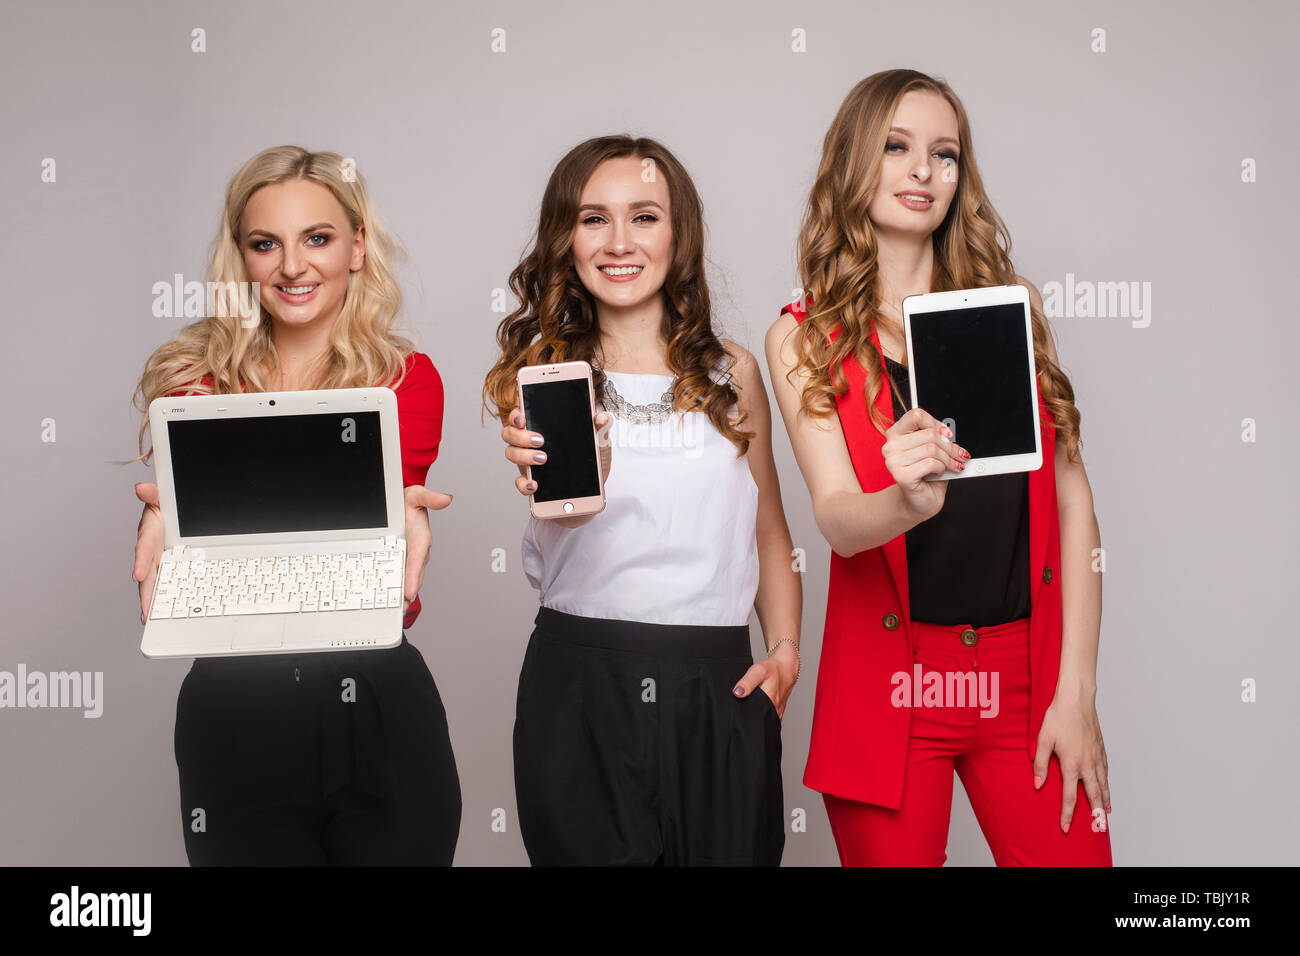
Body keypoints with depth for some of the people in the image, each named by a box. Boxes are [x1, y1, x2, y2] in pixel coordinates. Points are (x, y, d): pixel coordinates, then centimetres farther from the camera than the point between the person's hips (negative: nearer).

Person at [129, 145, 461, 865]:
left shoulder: (406, 379, 1)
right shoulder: (197, 379, 4)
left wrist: (402, 519, -31)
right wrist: (167, 517, -25)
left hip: (376, 712, 0)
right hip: (232, 716, 1)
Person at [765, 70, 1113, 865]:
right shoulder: (807, 338, 0)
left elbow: (1072, 501, 3)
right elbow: (837, 517, -12)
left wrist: (1077, 692, -4)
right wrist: (907, 502, -35)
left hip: (1024, 670, 2)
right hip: (889, 677, -1)